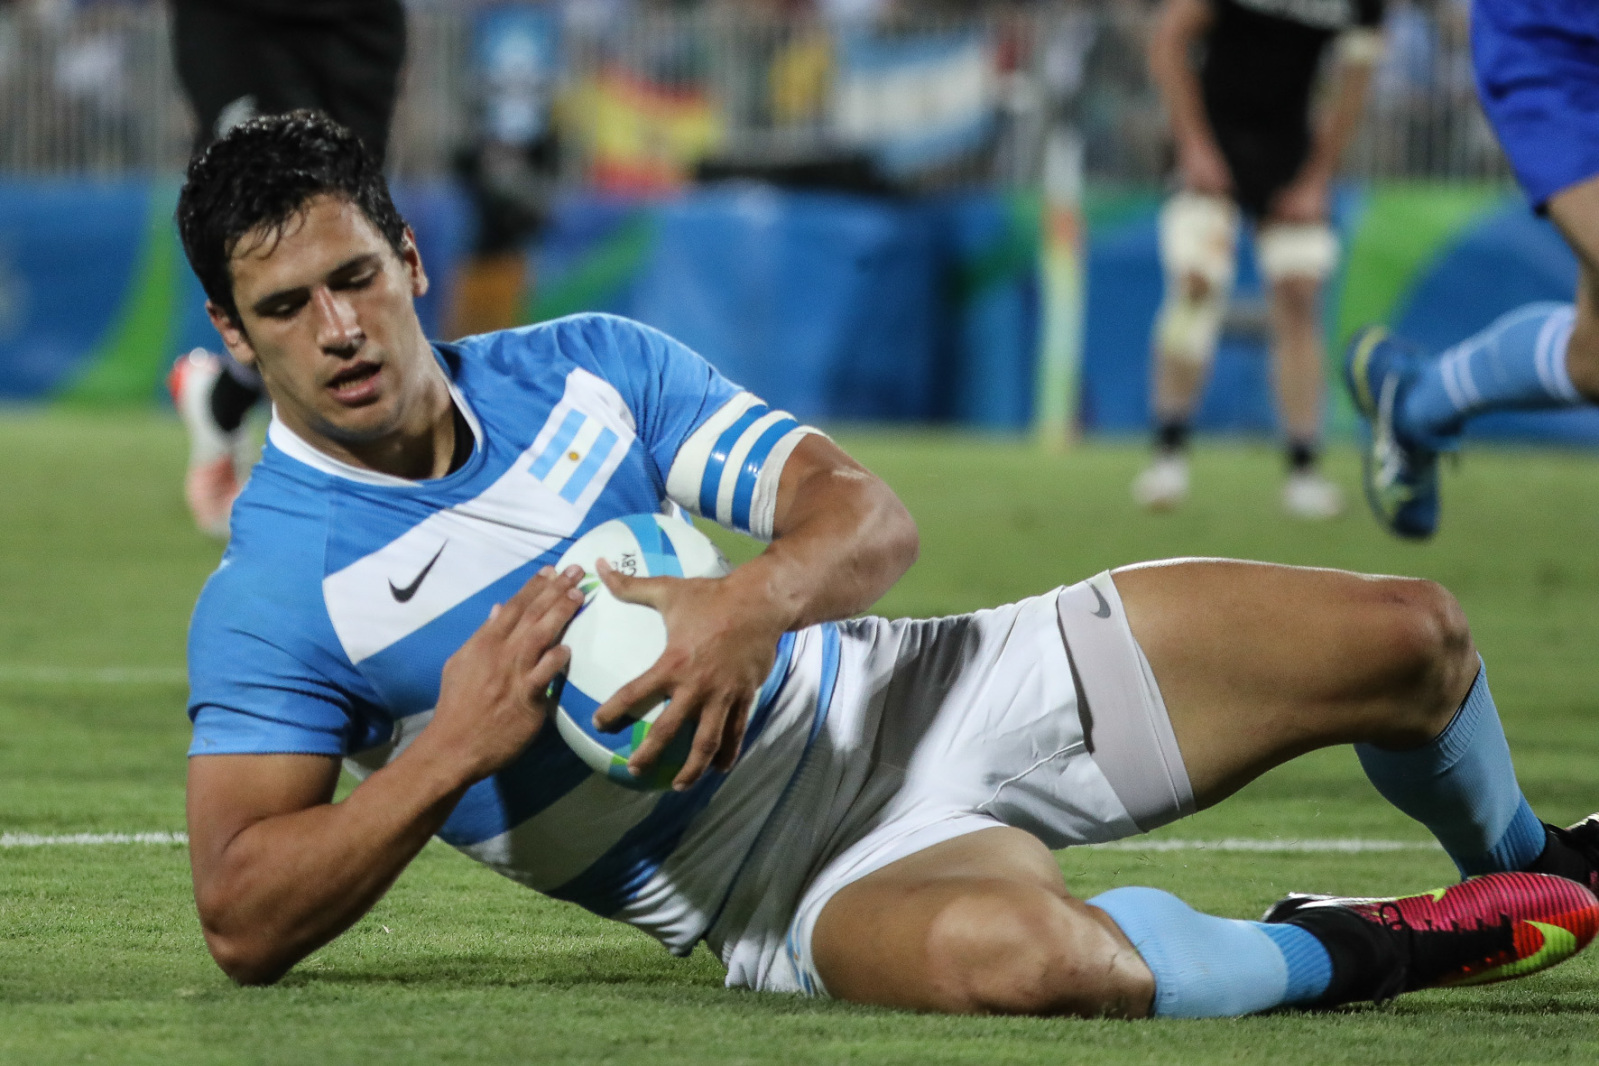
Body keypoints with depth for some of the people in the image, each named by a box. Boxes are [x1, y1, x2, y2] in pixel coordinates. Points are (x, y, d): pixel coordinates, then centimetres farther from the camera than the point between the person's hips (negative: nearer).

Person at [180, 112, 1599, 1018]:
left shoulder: (588, 365, 3)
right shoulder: (270, 597, -10)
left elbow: (869, 517, -3)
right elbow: (243, 920, -16)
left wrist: (760, 601, -27)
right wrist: (456, 751, -30)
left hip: (894, 695, 6)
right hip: (789, 888, -5)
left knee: (1407, 638, -1)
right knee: (1015, 955, -44)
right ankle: (1368, 953, -16)